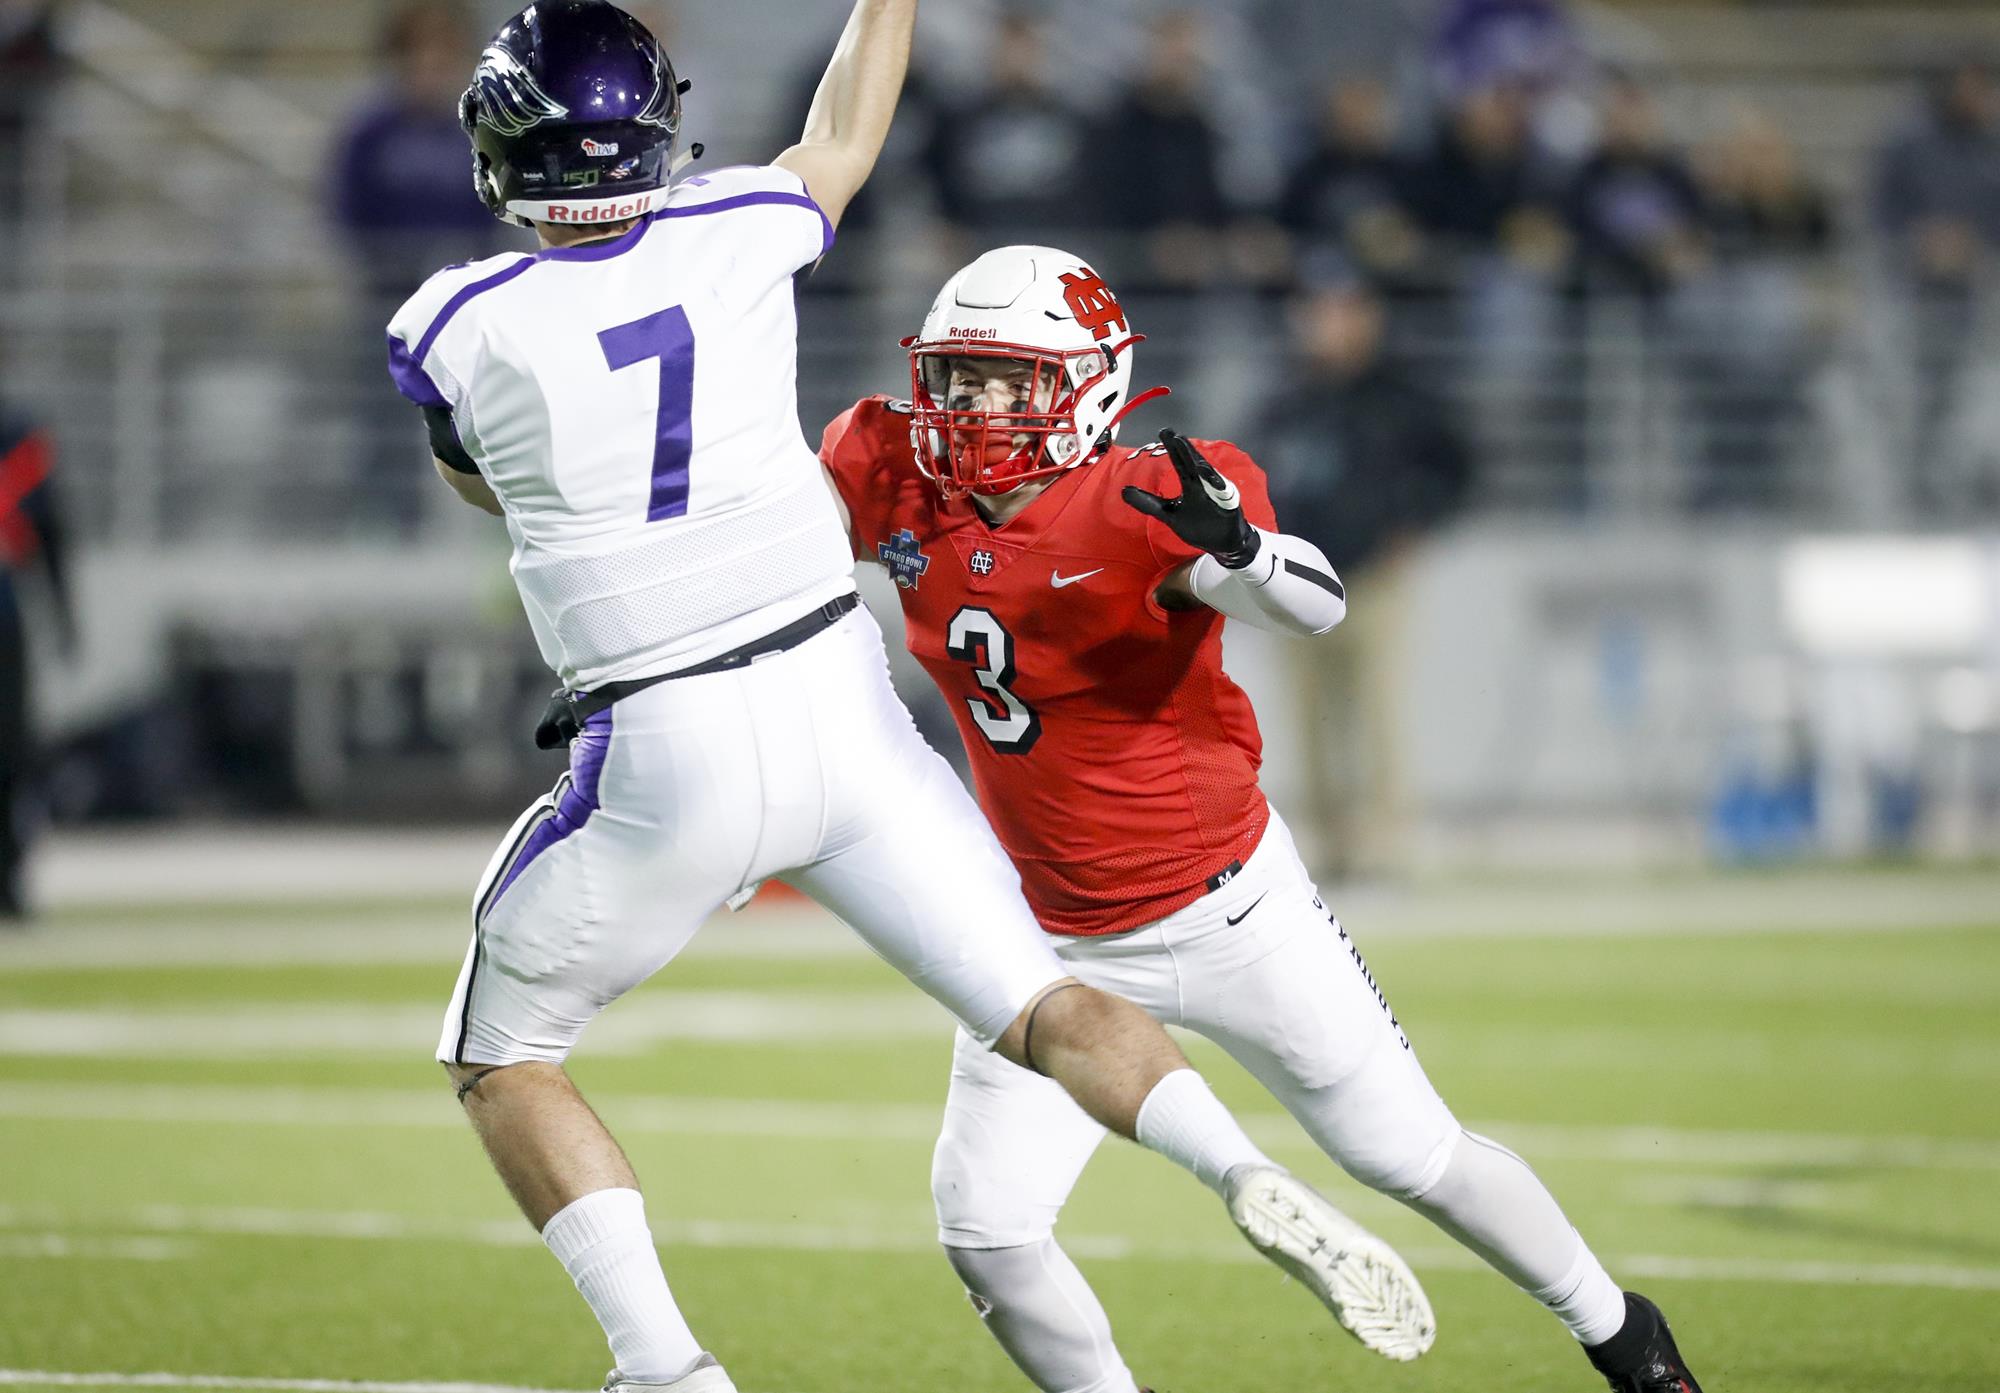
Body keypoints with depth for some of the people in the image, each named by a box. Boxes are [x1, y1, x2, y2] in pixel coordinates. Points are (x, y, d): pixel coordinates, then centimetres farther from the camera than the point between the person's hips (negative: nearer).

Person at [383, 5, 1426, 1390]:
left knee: (503, 1061, 17)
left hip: (665, 759, -3)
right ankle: (1251, 1181, -19)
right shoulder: (736, 237, -2)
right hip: (839, 706, 3)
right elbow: (846, 136, 22)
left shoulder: (459, 327, -9)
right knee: (1039, 1006, 9)